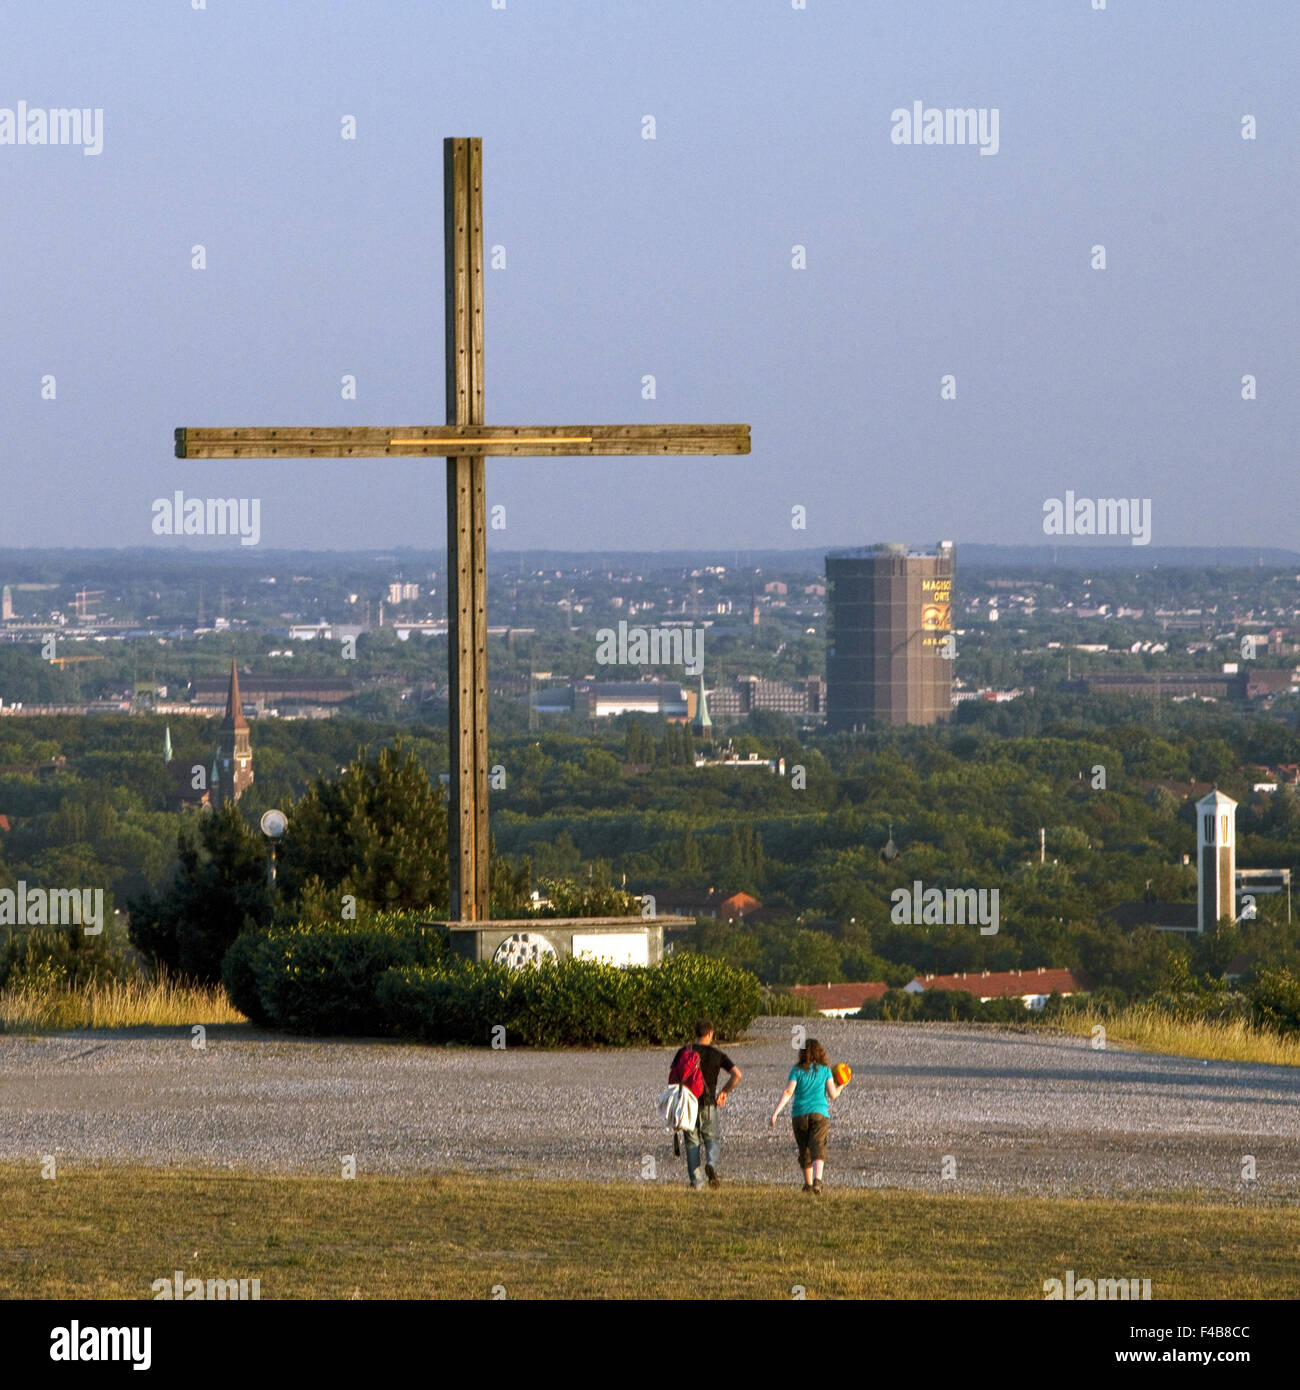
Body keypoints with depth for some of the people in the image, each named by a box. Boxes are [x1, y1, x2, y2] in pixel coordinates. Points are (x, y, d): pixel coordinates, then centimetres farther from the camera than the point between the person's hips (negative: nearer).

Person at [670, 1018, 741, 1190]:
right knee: (713, 1140, 10)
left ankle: (695, 1179, 0)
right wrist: (724, 1092, 7)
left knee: (692, 1143, 8)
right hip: (708, 1105, -1)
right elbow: (737, 1074, -6)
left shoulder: (684, 1052, 3)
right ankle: (711, 1164, -19)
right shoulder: (717, 1054, 0)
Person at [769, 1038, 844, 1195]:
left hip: (799, 1113, 1)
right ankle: (817, 1180, -36)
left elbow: (788, 1092, -8)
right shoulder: (825, 1070, 4)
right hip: (820, 1114, -1)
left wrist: (775, 1113, -11)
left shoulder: (797, 1070, 2)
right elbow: (833, 1094, 4)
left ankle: (808, 1184, 30)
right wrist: (841, 1087, 25)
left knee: (804, 1150, 17)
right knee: (818, 1148, -12)